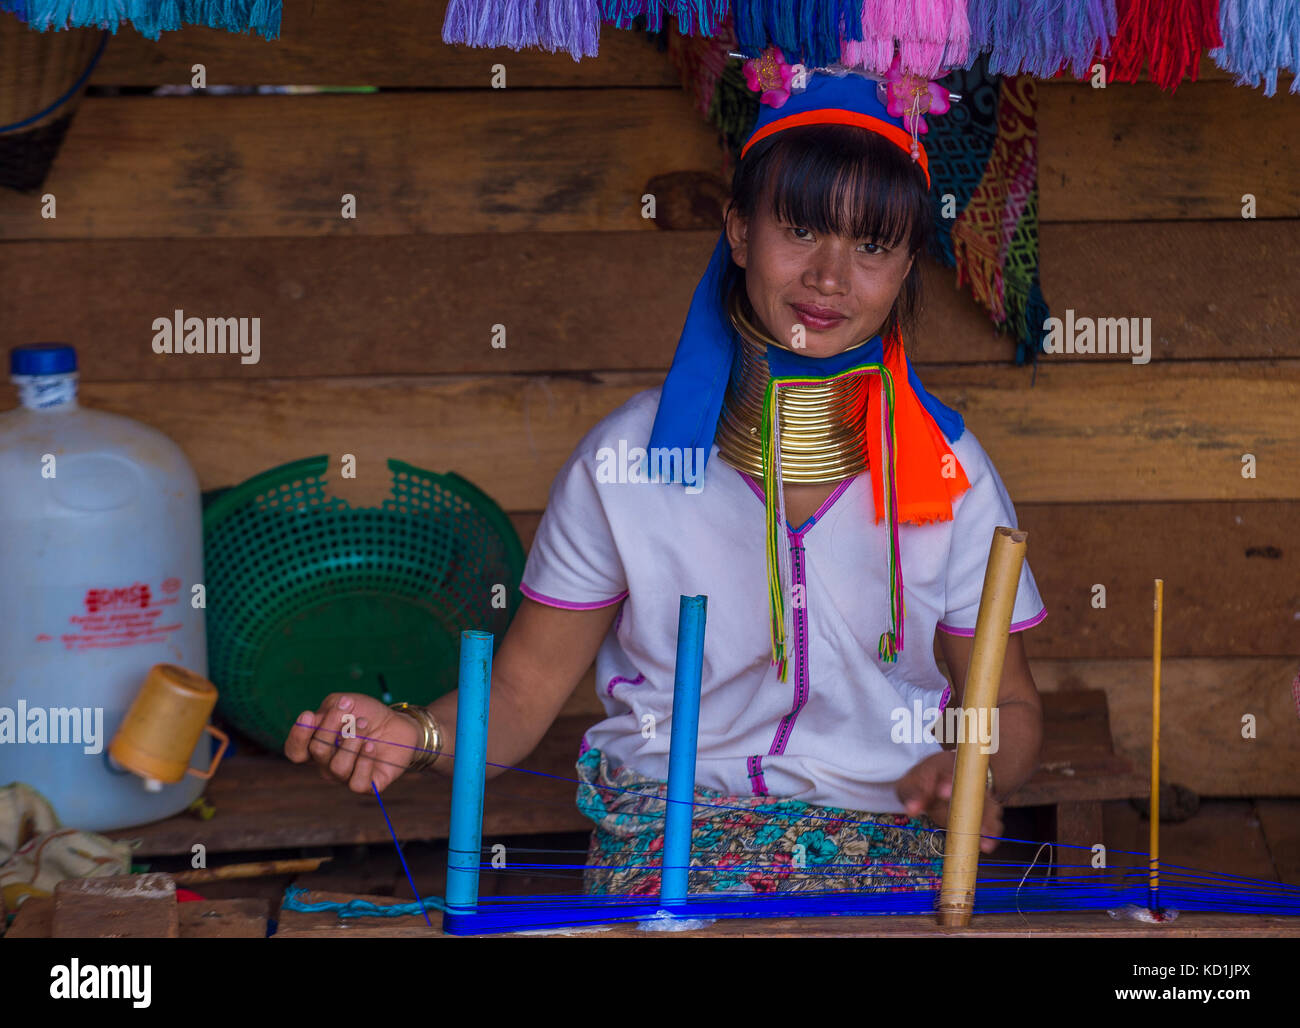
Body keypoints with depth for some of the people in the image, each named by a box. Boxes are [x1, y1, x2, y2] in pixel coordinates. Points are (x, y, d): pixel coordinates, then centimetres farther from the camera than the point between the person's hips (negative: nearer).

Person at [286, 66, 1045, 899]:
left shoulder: (949, 473, 3)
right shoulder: (625, 464, -1)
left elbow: (1008, 706, 12)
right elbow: (523, 692, 3)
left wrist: (967, 773, -12)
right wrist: (419, 735, -19)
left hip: (884, 838, 2)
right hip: (668, 825, -2)